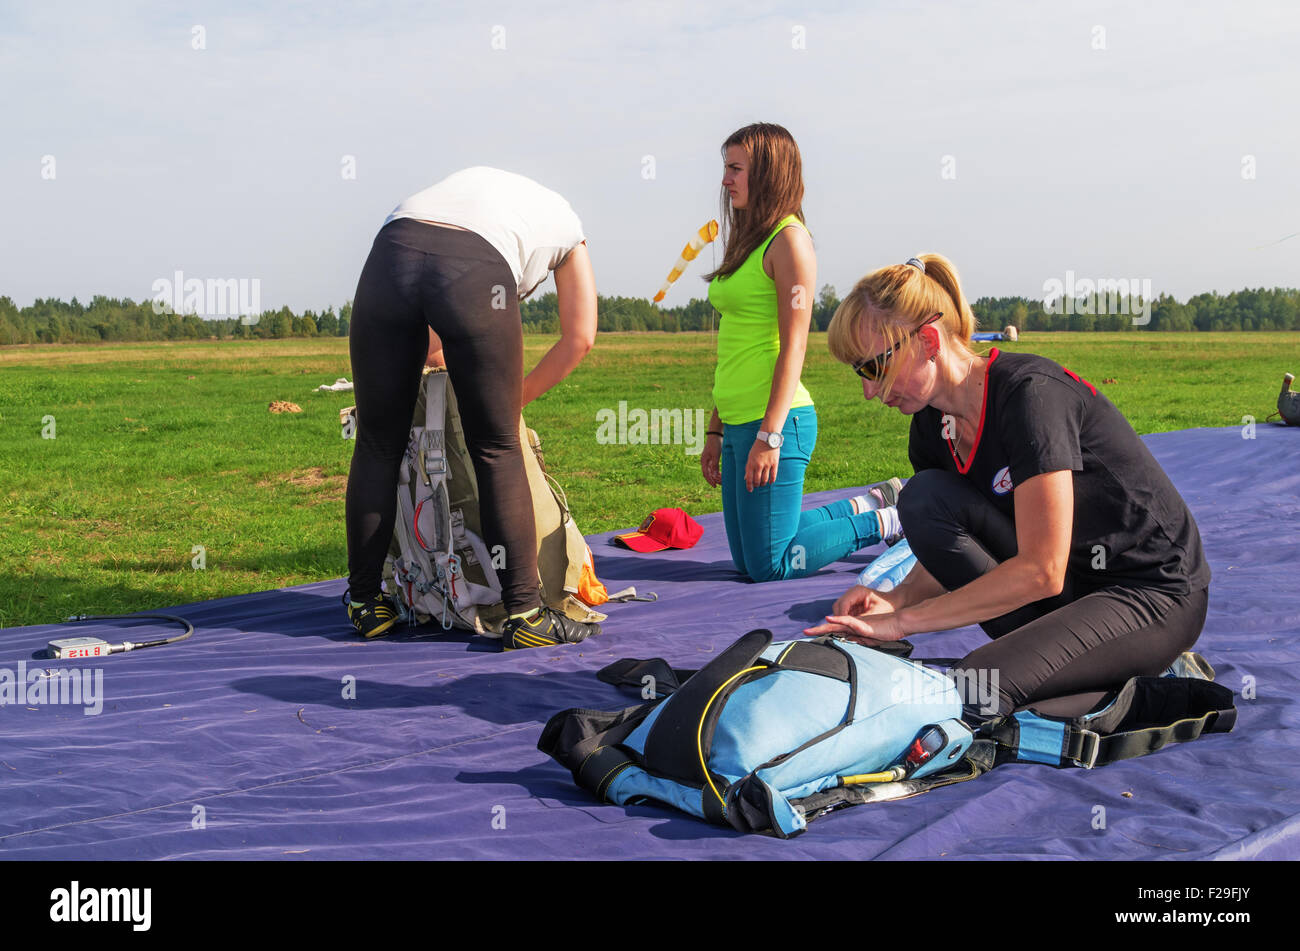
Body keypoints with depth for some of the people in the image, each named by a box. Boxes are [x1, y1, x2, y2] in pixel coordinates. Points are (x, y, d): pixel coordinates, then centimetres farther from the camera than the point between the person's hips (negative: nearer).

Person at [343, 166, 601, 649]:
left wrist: (434, 354, 46)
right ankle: (525, 614, 10)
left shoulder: (477, 178, 43)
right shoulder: (568, 228, 34)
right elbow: (580, 338, 29)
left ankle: (364, 602, 25)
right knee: (498, 450, 9)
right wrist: (519, 395, 38)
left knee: (378, 444, 14)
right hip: (477, 271, -3)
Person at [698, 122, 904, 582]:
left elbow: (793, 347, -16)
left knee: (770, 566, -5)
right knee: (746, 560, 15)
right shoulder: (747, 241, 17)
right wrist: (715, 432, 18)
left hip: (777, 422, -9)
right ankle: (868, 506, 26)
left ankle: (887, 522, 10)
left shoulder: (789, 239, -10)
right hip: (739, 422, 9)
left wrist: (769, 436, -20)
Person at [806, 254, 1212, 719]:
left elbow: (1040, 570, -29)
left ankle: (1131, 691, -5)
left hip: (1156, 595, -8)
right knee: (925, 499, -12)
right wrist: (896, 599, -16)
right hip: (1069, 585, 8)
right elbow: (944, 543, 7)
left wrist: (903, 620, -25)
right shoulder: (933, 424, 0)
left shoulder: (1030, 394, -26)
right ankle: (1049, 651, -8)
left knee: (975, 686, -29)